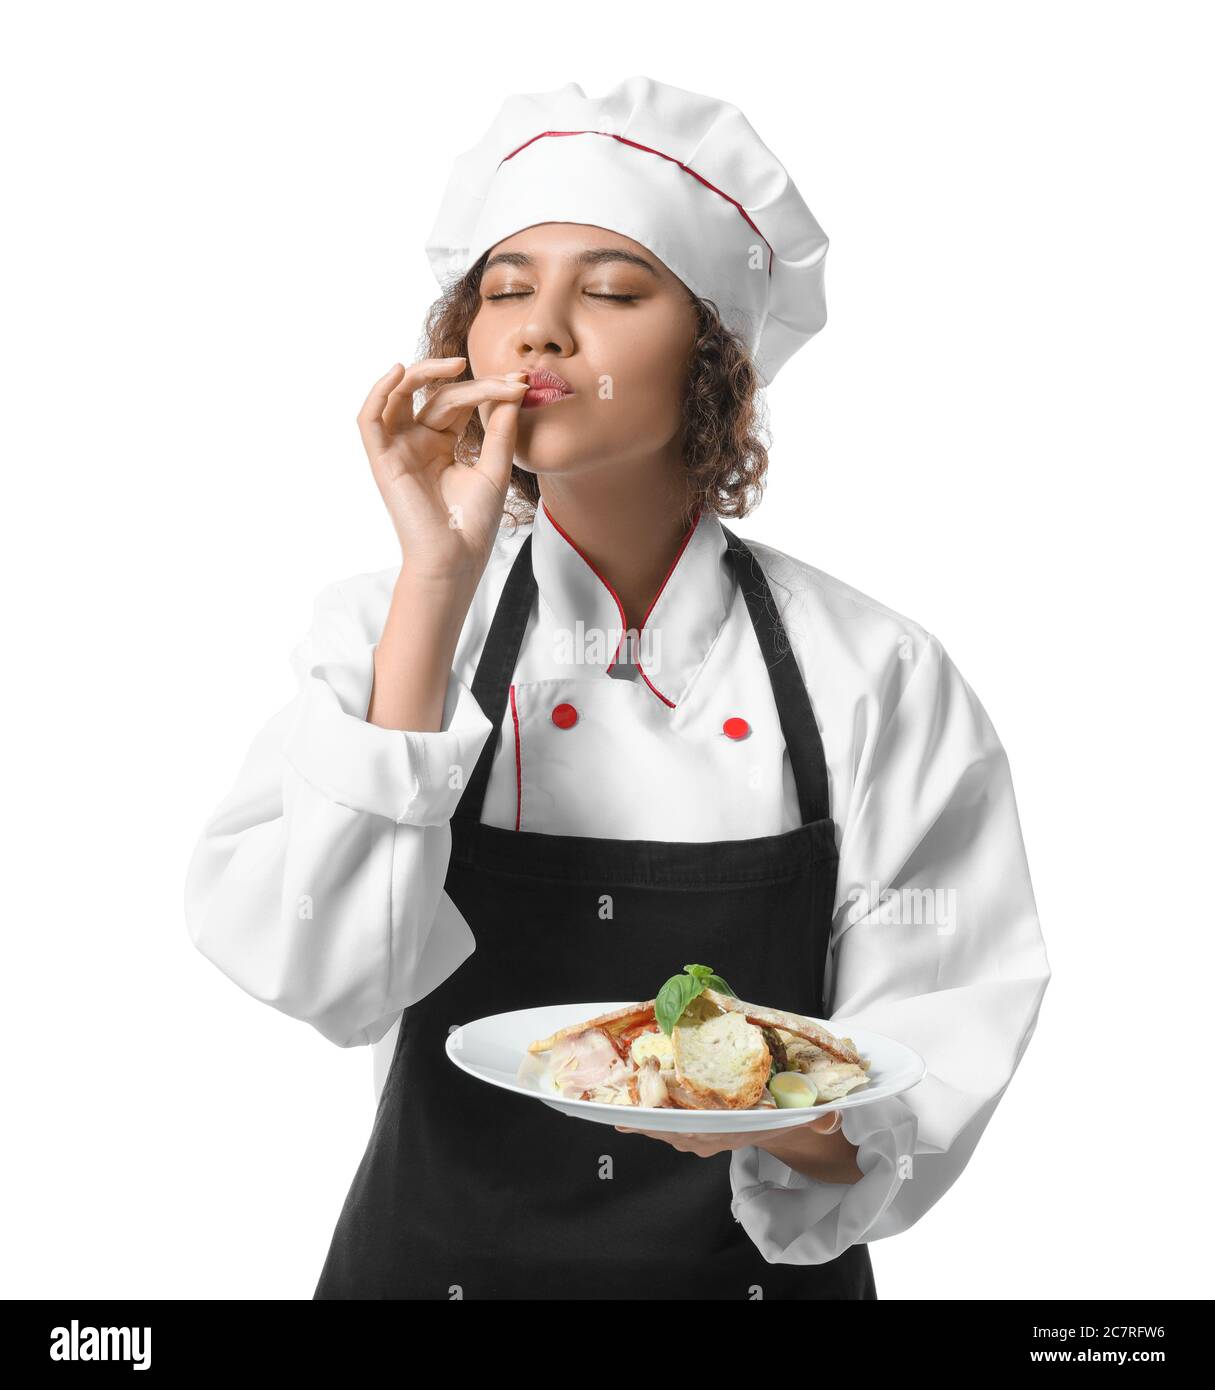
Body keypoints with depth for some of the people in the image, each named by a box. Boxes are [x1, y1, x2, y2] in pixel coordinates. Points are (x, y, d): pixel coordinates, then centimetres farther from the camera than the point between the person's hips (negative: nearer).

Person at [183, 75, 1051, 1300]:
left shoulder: (879, 677, -12)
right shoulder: (381, 623, -9)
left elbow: (936, 1050, -8)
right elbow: (313, 971, -22)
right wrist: (439, 580, -25)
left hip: (756, 1263, 0)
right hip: (435, 1255, 1)